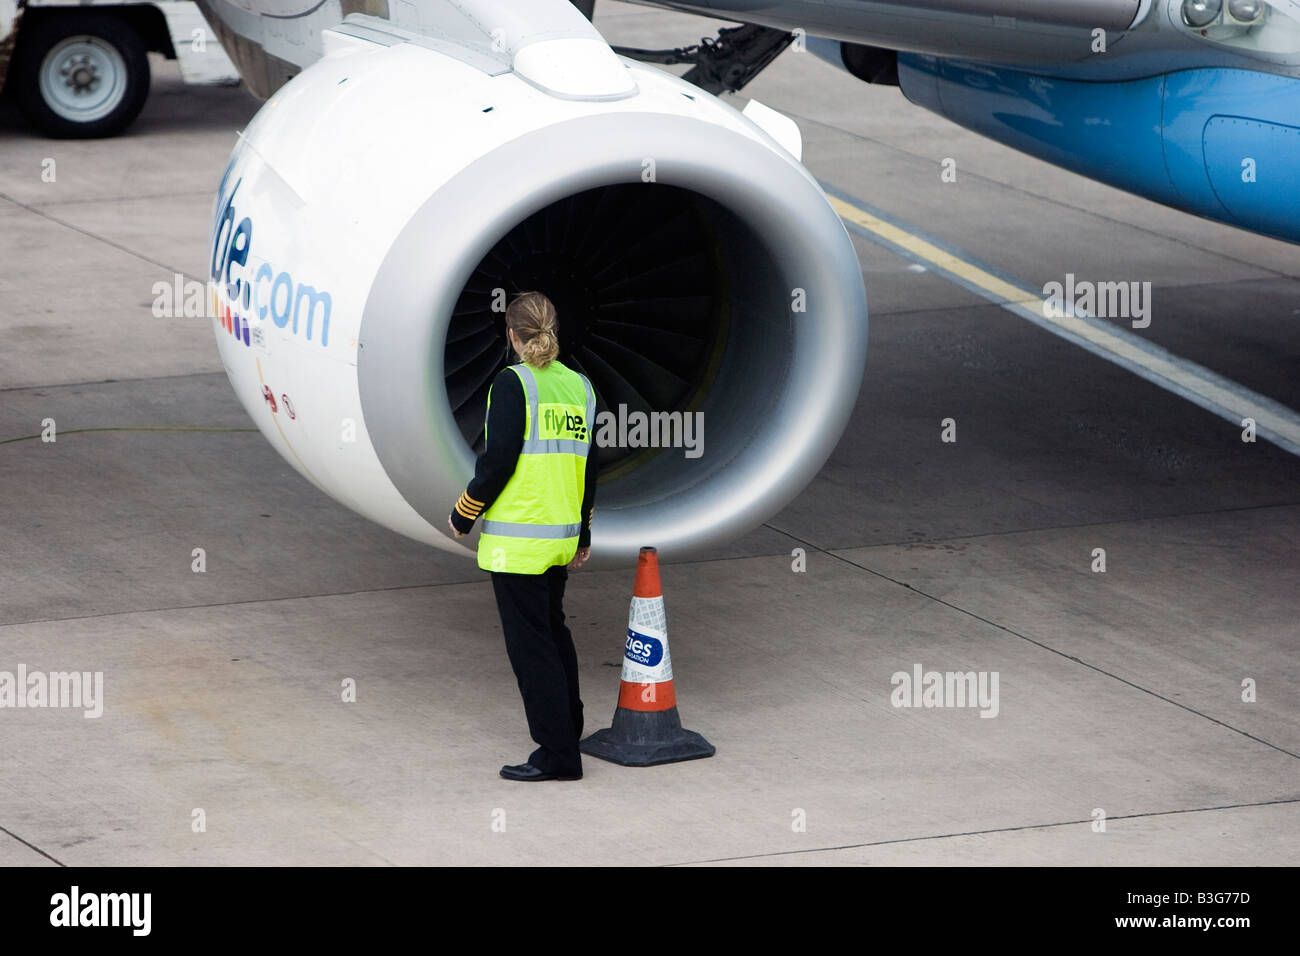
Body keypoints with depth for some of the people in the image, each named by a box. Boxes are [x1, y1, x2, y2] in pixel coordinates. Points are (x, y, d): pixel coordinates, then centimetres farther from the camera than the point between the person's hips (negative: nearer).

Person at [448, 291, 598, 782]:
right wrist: (582, 534, 23)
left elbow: (498, 461, -16)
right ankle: (567, 724, 36)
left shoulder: (512, 383, -12)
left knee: (530, 641, -2)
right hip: (562, 537, 7)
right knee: (553, 628, 23)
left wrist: (463, 515, -3)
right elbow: (588, 468, 13)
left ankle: (557, 754, -2)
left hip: (518, 540, -7)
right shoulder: (580, 386, 8)